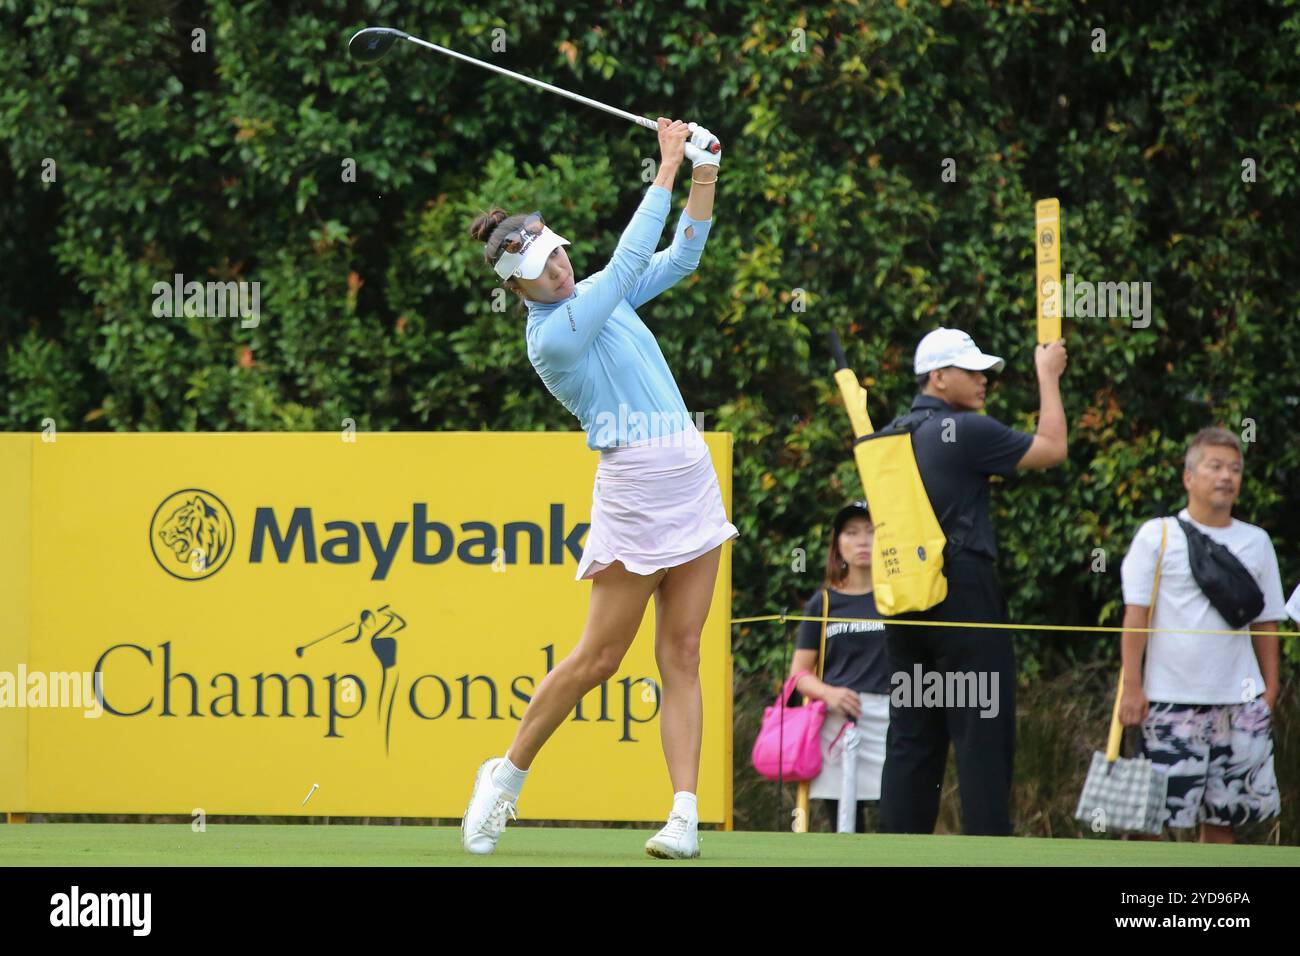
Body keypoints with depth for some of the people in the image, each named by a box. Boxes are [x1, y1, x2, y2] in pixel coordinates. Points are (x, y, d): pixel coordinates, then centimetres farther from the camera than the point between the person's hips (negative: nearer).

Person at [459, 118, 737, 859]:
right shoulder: (553, 337, -14)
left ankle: (685, 817, -6)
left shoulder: (597, 296, 10)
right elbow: (631, 260, -15)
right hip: (636, 487, -7)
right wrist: (667, 169, -9)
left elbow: (680, 257, 17)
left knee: (682, 656, 0)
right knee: (600, 657, -4)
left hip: (692, 481, 7)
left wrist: (705, 176, 4)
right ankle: (509, 774, 15)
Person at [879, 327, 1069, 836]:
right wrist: (1048, 376, 9)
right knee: (983, 736, -5)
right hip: (963, 595, -7)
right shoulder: (966, 432, -10)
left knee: (910, 739, 9)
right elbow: (1052, 449, -1)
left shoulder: (892, 437, 13)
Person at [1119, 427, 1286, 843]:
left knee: (1223, 813, 5)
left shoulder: (1256, 543, 12)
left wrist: (1270, 689, 6)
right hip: (1172, 699, -4)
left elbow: (1266, 622, 14)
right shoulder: (1158, 536, 1)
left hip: (1239, 699, 4)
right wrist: (1132, 686, -8)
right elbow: (1136, 614, -2)